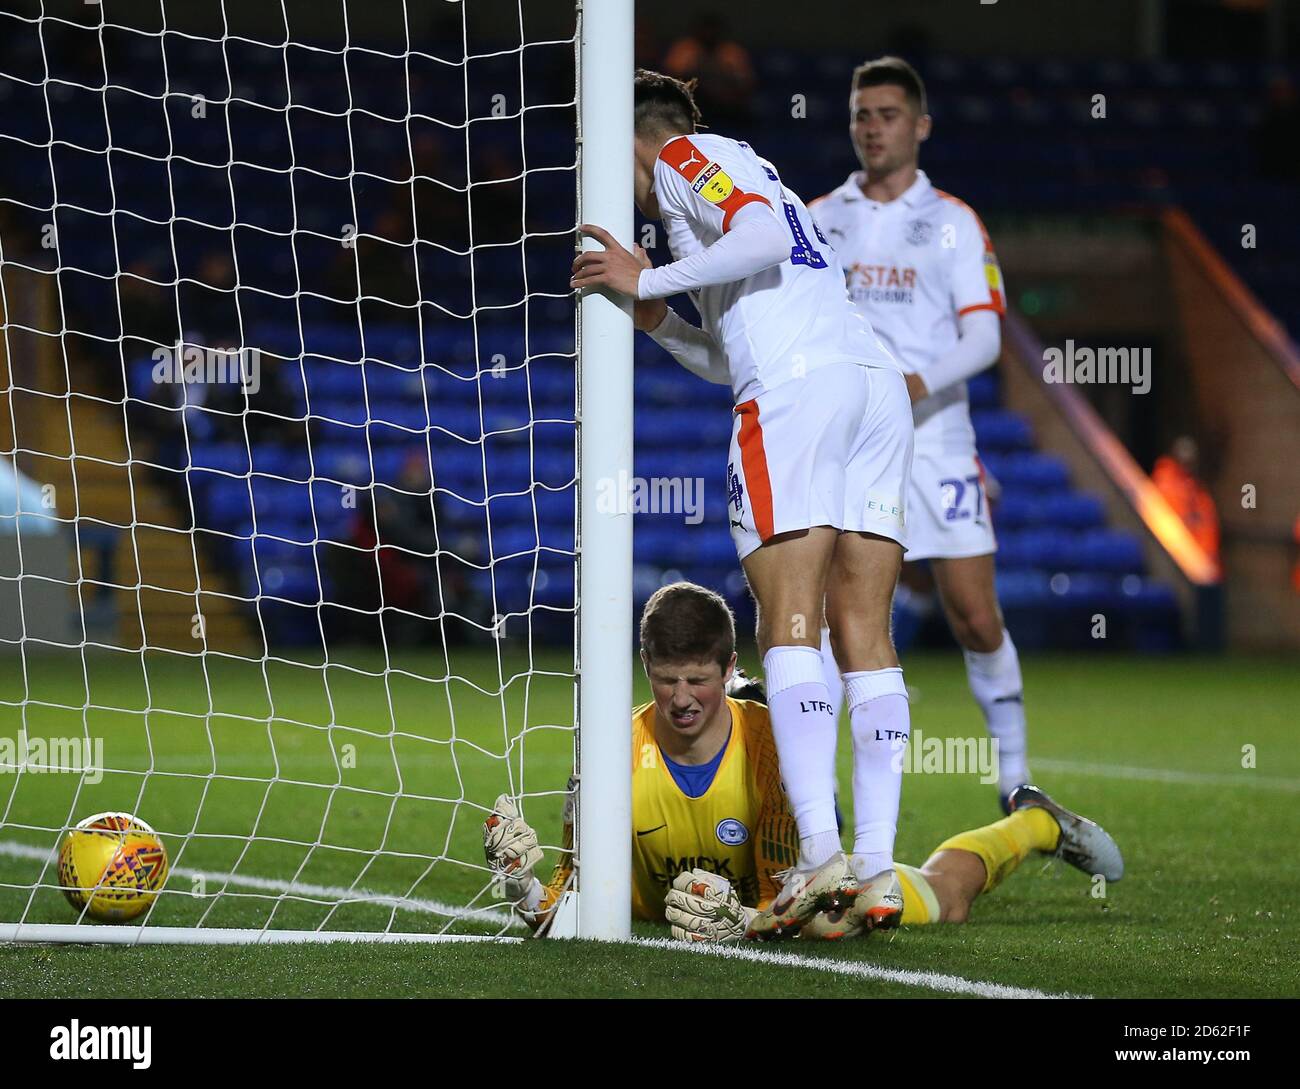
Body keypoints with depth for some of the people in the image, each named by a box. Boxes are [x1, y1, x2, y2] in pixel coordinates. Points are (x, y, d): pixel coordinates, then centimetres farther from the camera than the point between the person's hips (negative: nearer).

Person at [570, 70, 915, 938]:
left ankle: (820, 849, -21)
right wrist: (652, 317, 27)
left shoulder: (682, 155, 8)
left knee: (791, 628, -10)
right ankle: (878, 865, -3)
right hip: (879, 382, 8)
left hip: (798, 390, -8)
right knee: (866, 632, 2)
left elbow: (763, 236, -12)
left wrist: (648, 279, -6)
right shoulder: (748, 170, 34)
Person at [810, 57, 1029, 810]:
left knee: (977, 620, -4)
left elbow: (984, 334, -2)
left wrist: (922, 382, -19)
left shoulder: (953, 223, 5)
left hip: (932, 434, -1)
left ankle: (1015, 772, 11)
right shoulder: (817, 220, 11)